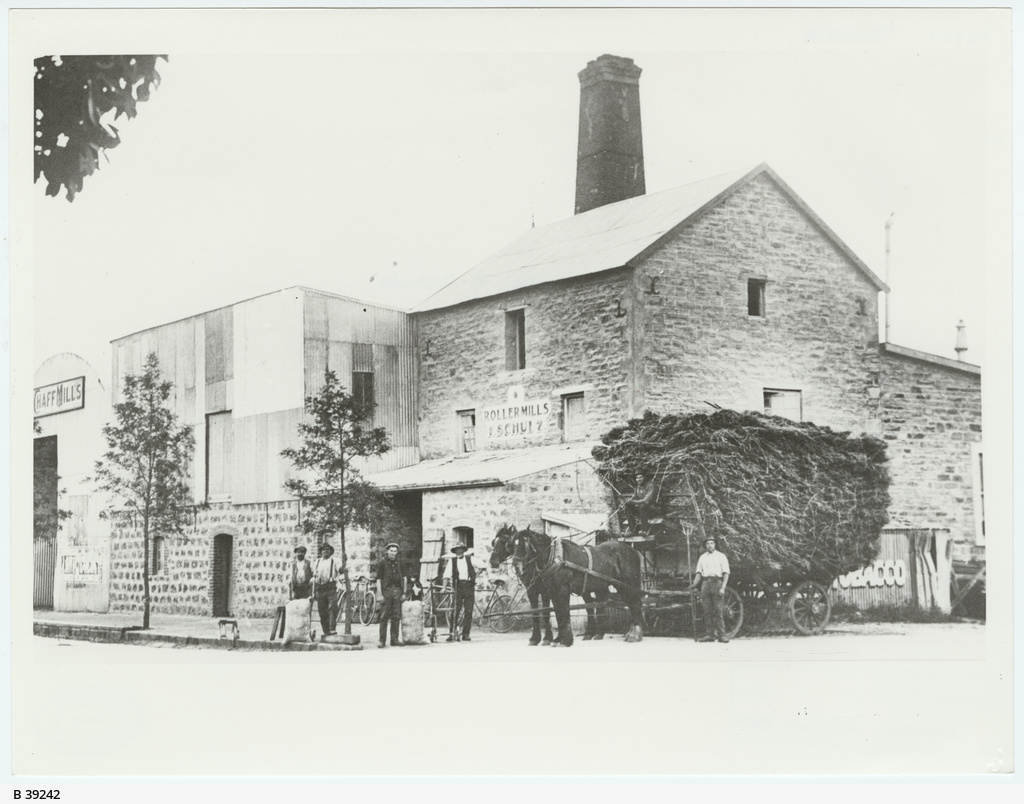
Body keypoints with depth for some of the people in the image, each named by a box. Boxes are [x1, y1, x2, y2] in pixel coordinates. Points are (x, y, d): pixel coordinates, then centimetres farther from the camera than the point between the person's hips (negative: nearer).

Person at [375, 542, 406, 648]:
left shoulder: (399, 563, 12)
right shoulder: (382, 562, 1)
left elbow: (404, 578, 15)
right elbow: (378, 579, -2)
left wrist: (404, 593, 8)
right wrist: (380, 594, -9)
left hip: (397, 591, 3)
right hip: (386, 590, -3)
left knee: (396, 617, 4)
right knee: (384, 617, -6)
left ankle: (394, 640, 10)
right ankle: (382, 640, -3)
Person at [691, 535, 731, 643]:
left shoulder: (721, 556, 6)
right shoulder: (702, 558, 17)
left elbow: (726, 573, 0)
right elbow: (699, 573, 15)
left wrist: (723, 587, -11)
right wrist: (694, 585, 0)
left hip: (717, 582, -4)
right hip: (705, 583, 4)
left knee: (718, 610, -8)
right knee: (707, 611, 0)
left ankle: (721, 635, -7)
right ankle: (709, 634, 2)